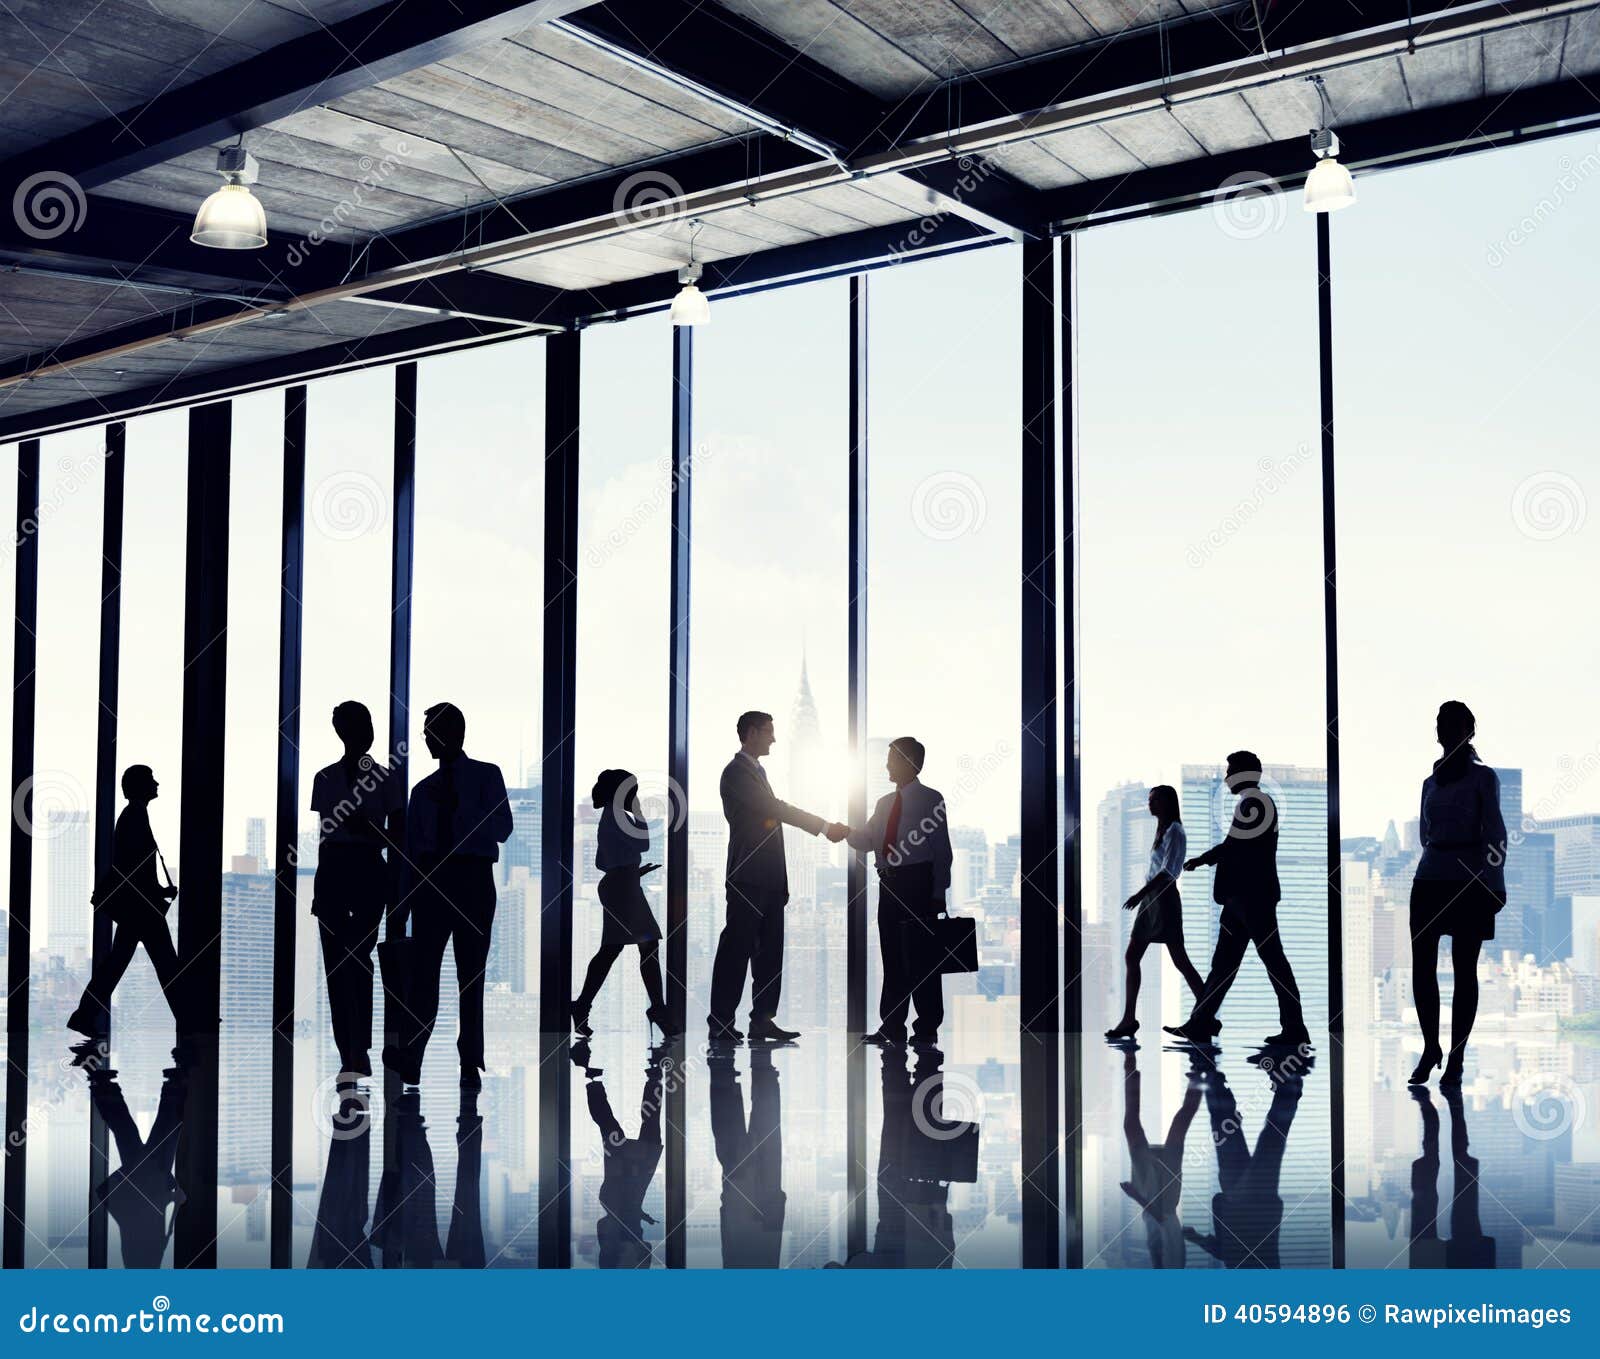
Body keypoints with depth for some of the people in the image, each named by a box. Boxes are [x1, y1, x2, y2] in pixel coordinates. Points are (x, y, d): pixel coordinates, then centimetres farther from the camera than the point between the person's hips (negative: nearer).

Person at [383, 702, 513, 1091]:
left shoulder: (486, 775, 9)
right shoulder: (424, 789, 20)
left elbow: (502, 828, -3)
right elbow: (411, 845, 16)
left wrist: (457, 808, -14)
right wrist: (403, 897, 6)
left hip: (473, 878, -2)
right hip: (429, 879, 3)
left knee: (471, 972, -1)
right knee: (422, 967, -11)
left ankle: (471, 1065, 2)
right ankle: (409, 1057, -18)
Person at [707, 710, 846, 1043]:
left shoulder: (756, 772, 20)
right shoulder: (737, 772, -9)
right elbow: (776, 808, -16)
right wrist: (824, 826, -16)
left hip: (768, 879, 9)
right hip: (748, 879, -9)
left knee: (770, 951, 7)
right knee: (736, 950, -6)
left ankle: (763, 1020, 10)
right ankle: (720, 1025, -2)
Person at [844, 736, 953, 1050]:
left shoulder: (931, 799, -2)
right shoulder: (885, 803, 17)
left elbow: (941, 849, -5)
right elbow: (868, 839, 15)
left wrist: (938, 892, -9)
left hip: (918, 884, -7)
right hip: (889, 883, 7)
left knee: (921, 957, -3)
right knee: (892, 956, 10)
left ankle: (927, 1029, 3)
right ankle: (892, 1027, 17)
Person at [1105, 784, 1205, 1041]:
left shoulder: (1174, 831, -8)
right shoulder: (1162, 830, 17)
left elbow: (1167, 871, -18)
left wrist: (1140, 894, -23)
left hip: (1164, 899, -9)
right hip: (1150, 901, 9)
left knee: (1180, 960, -9)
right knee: (1131, 957, 4)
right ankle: (1129, 1019, 5)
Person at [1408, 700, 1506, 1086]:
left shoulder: (1483, 777, 0)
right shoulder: (1430, 782, 13)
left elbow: (1494, 833, -5)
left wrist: (1495, 884, -11)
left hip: (1470, 881, -4)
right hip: (1431, 877, 4)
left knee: (1464, 969, 0)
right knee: (1422, 966, -2)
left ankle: (1456, 1059, 6)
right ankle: (1430, 1047, 14)